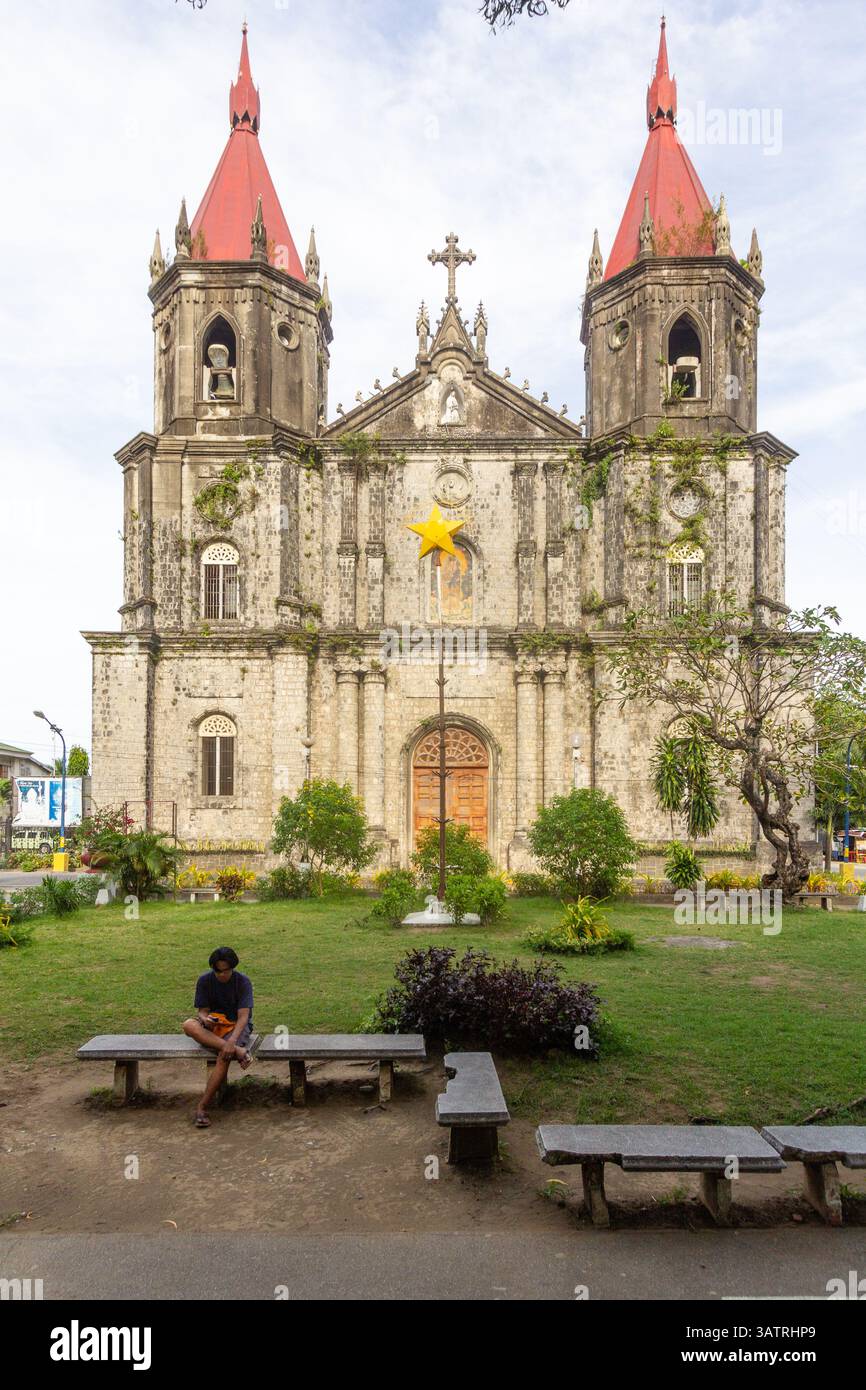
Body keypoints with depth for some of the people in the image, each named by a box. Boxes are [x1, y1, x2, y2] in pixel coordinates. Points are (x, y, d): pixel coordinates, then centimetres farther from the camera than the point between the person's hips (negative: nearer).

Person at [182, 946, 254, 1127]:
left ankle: (202, 1107, -25)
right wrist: (205, 1019, -29)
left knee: (224, 1057, -35)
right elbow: (202, 1010, -3)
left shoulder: (243, 982, -12)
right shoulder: (204, 980, -3)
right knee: (189, 1025, -32)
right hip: (212, 1025, 3)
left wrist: (232, 1040, -36)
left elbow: (243, 1016, -19)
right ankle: (238, 1051, -39)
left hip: (236, 1026, -3)